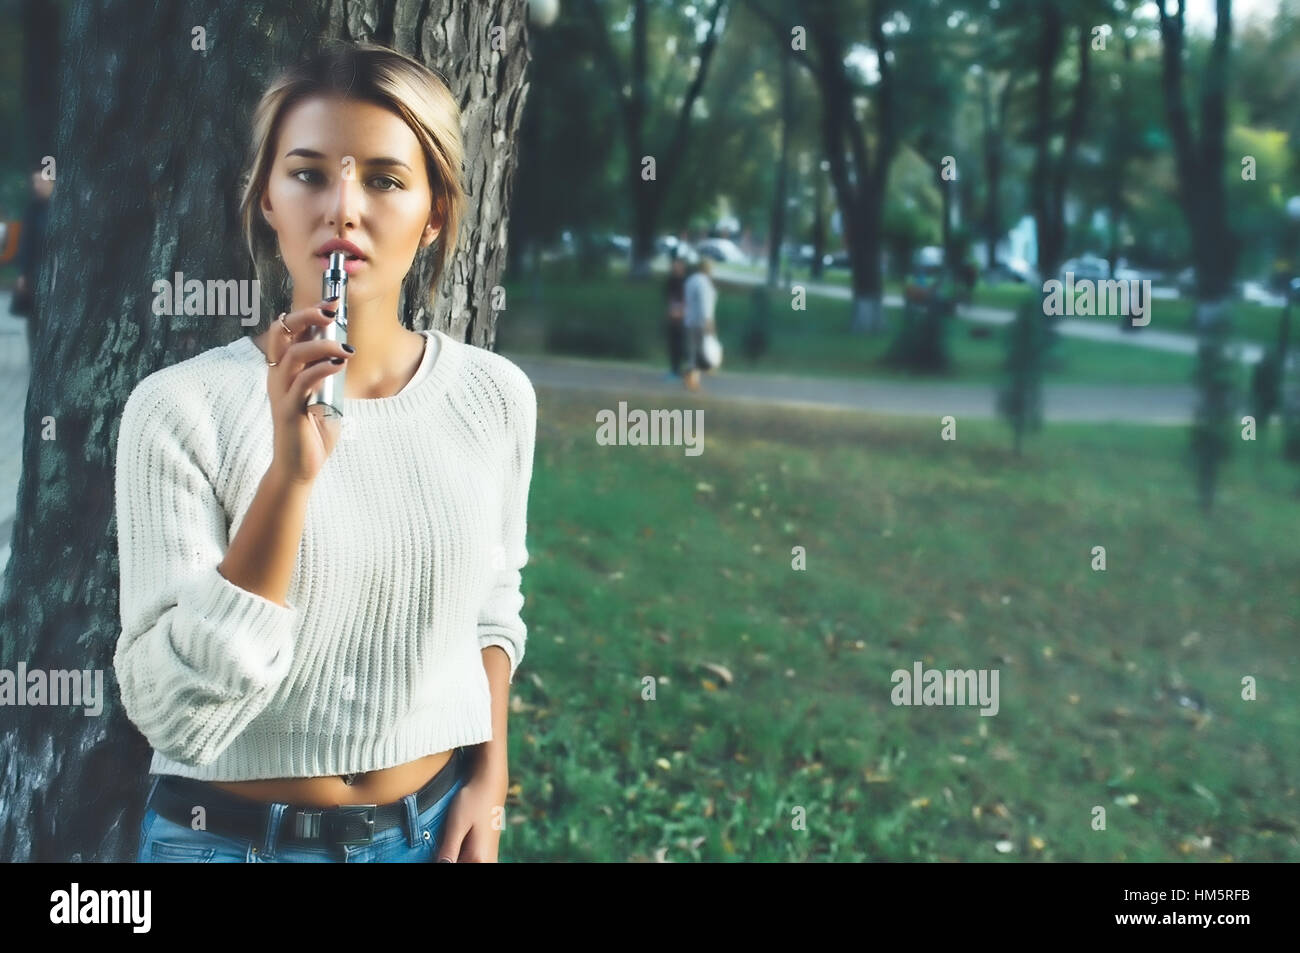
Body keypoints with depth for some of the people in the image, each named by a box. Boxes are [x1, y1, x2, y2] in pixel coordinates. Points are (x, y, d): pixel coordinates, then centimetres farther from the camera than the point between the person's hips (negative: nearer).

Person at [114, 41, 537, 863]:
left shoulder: (495, 396, -7)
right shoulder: (182, 408, -17)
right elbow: (175, 715, -22)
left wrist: (489, 782, 1)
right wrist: (291, 470, -28)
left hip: (436, 825, 3)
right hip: (231, 833, -2)